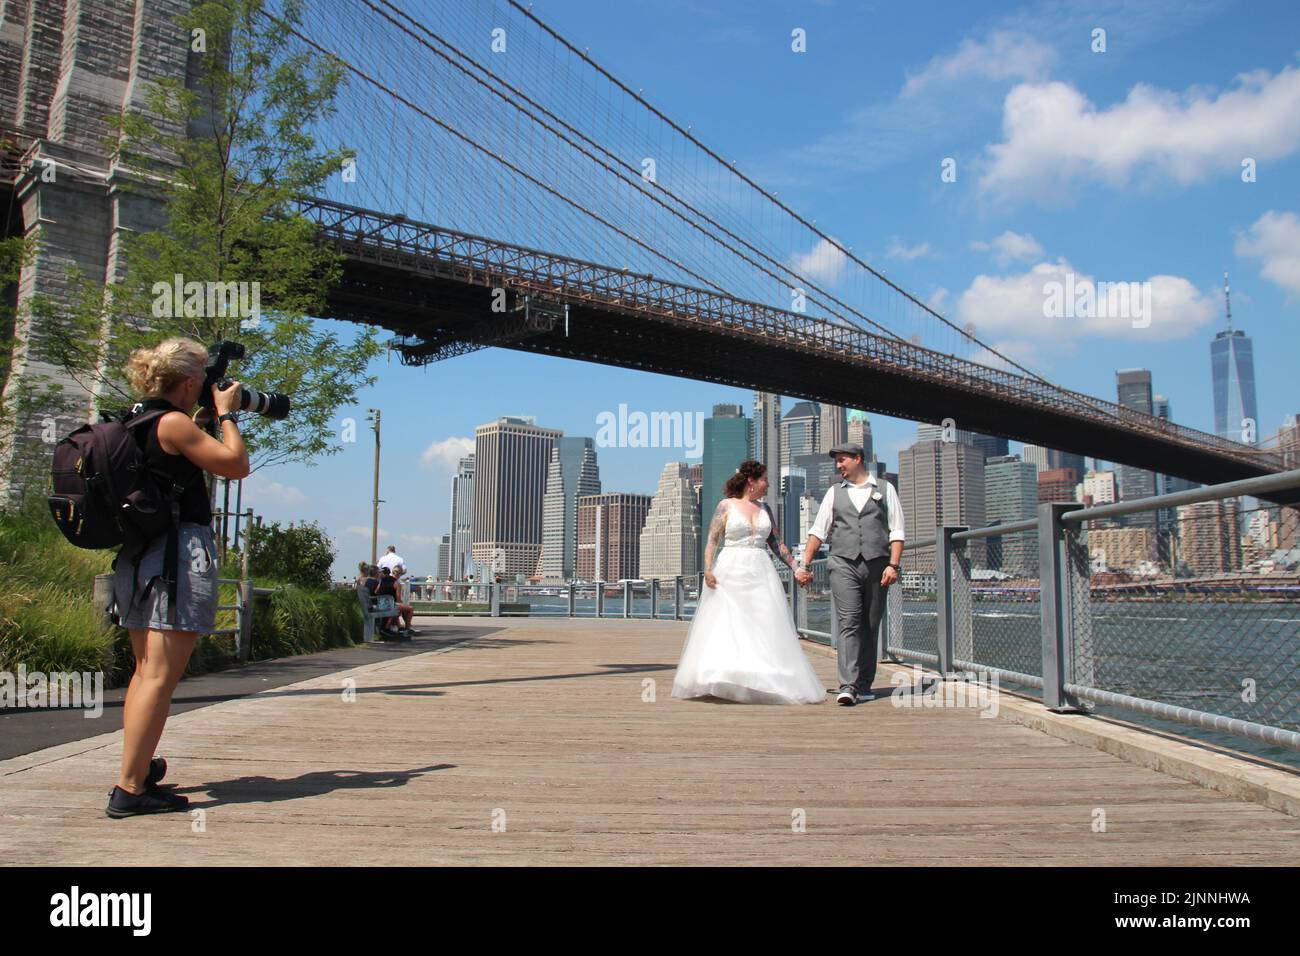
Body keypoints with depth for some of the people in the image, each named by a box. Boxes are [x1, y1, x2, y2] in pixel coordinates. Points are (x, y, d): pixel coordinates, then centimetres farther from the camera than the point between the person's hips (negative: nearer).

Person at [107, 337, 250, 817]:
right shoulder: (174, 423, -11)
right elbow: (237, 466, -8)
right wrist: (226, 413, 3)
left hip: (135, 555, 9)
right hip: (182, 551, -9)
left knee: (145, 670, 18)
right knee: (160, 674, -8)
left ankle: (139, 767, 28)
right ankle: (130, 788, -8)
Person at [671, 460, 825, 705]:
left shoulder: (765, 509, 14)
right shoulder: (726, 506, 0)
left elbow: (776, 544, 17)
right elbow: (712, 541, -5)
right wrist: (708, 569, -17)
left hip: (760, 574, 5)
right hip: (730, 573, -4)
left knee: (765, 627, -1)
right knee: (725, 627, -6)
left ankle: (762, 682, 4)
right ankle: (721, 682, -3)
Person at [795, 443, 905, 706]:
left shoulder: (885, 489, 10)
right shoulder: (834, 492, 14)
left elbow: (896, 531, 5)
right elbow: (818, 531, 12)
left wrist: (893, 565, -7)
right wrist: (804, 564, 5)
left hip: (876, 566, 0)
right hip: (843, 565, 0)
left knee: (870, 628, 6)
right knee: (848, 624, -12)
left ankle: (864, 685, 15)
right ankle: (848, 686, -18)